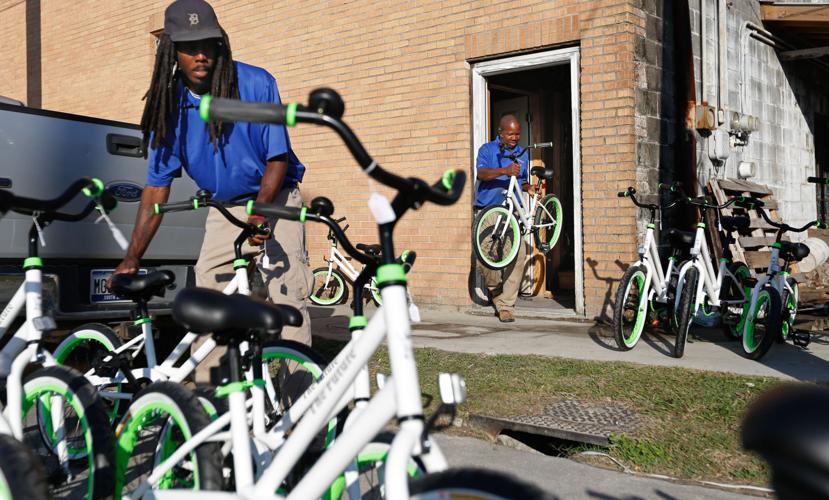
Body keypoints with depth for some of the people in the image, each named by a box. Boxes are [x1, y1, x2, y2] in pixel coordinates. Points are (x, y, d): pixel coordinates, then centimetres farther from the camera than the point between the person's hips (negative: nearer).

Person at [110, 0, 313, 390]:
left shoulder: (256, 84, -16)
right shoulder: (169, 105, -6)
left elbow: (279, 158, -13)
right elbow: (157, 186, -4)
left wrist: (260, 210, -31)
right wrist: (133, 256, -10)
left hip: (274, 200, -4)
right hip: (223, 210, 4)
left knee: (287, 293, -17)